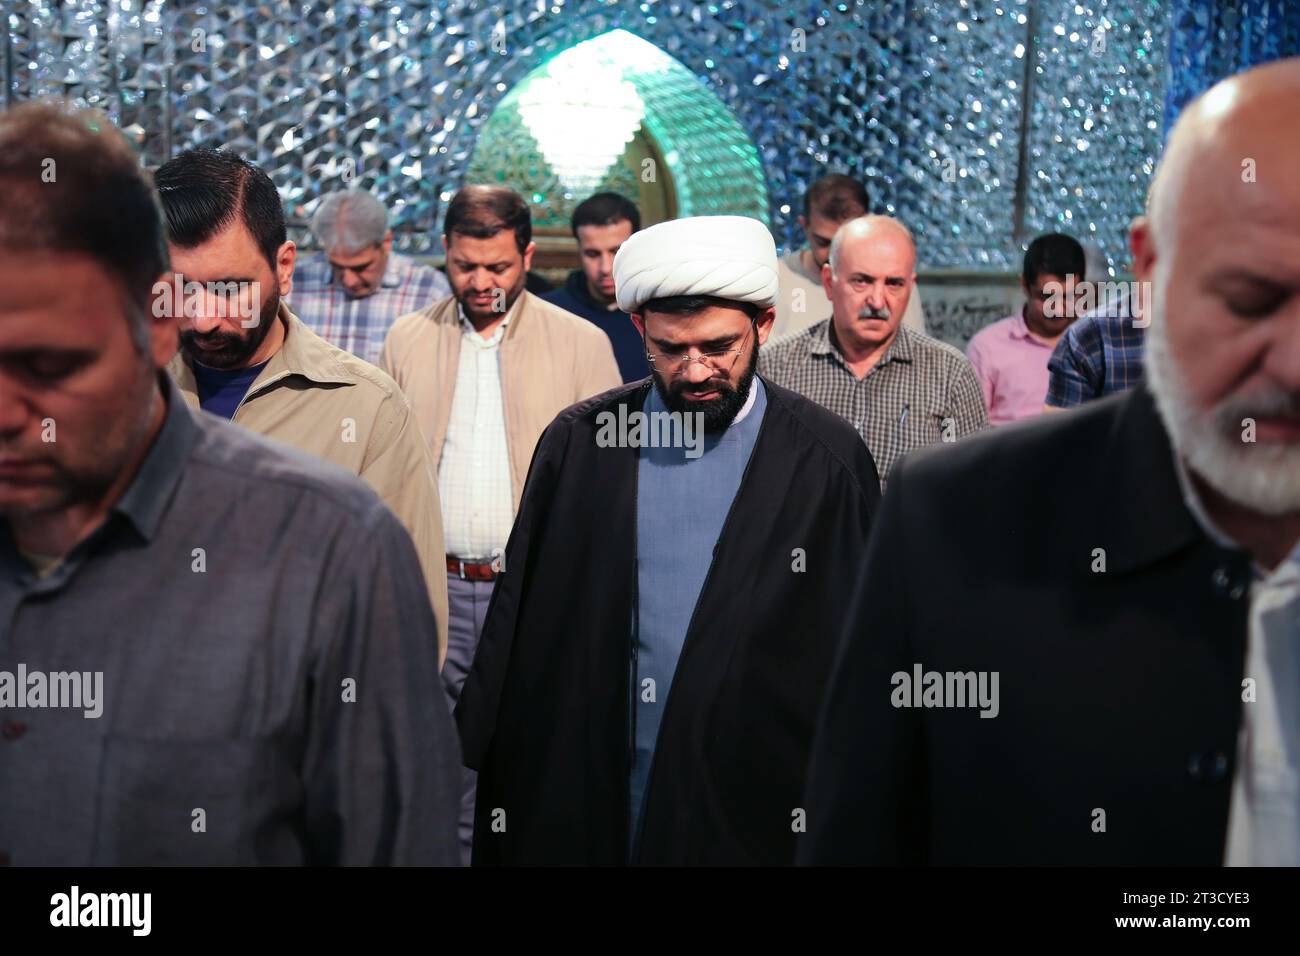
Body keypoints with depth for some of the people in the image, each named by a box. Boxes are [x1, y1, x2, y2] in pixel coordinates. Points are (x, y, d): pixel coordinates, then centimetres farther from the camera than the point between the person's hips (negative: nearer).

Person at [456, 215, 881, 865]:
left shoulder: (827, 461, -6)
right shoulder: (577, 442, 1)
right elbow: (520, 617, 4)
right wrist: (475, 752, 0)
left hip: (751, 809, -2)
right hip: (576, 802, 2)